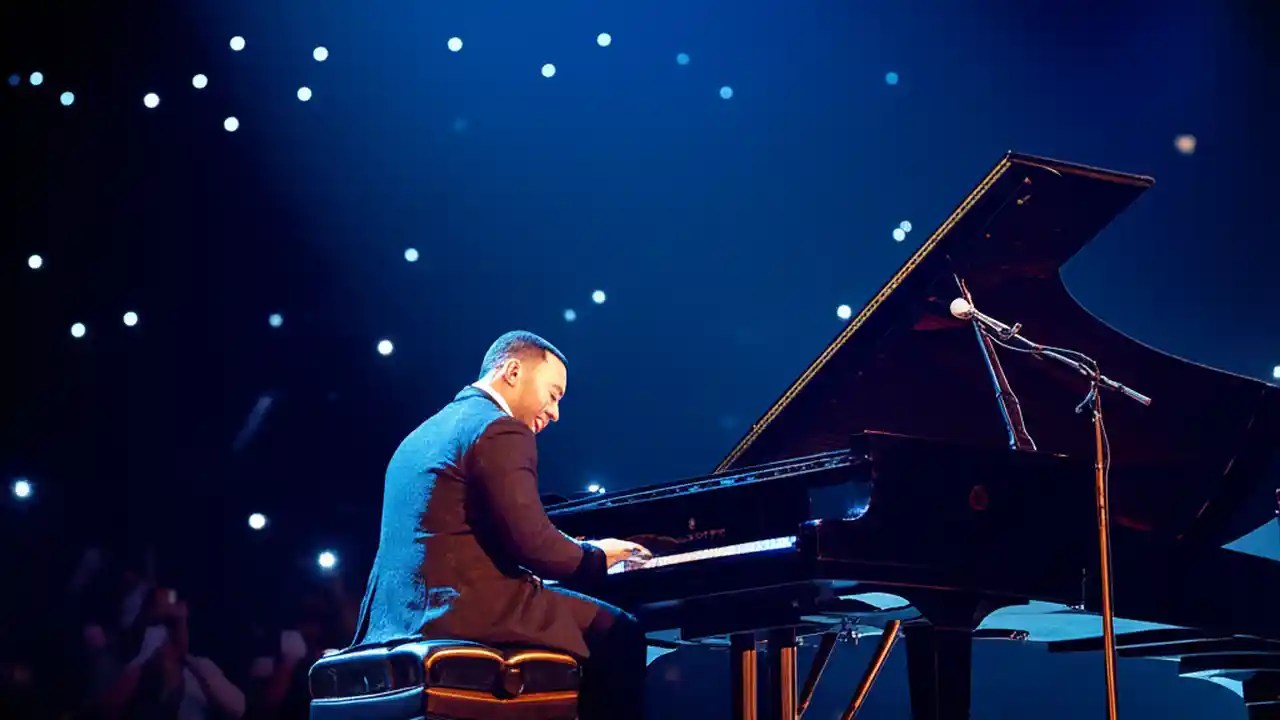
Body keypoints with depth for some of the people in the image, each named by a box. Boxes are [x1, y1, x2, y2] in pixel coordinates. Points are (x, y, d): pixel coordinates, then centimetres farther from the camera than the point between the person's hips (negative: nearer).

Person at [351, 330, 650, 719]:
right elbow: (533, 544, -15)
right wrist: (595, 554, 4)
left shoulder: (425, 434, 23)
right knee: (617, 633, 1)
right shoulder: (499, 430, -7)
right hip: (463, 612, -10)